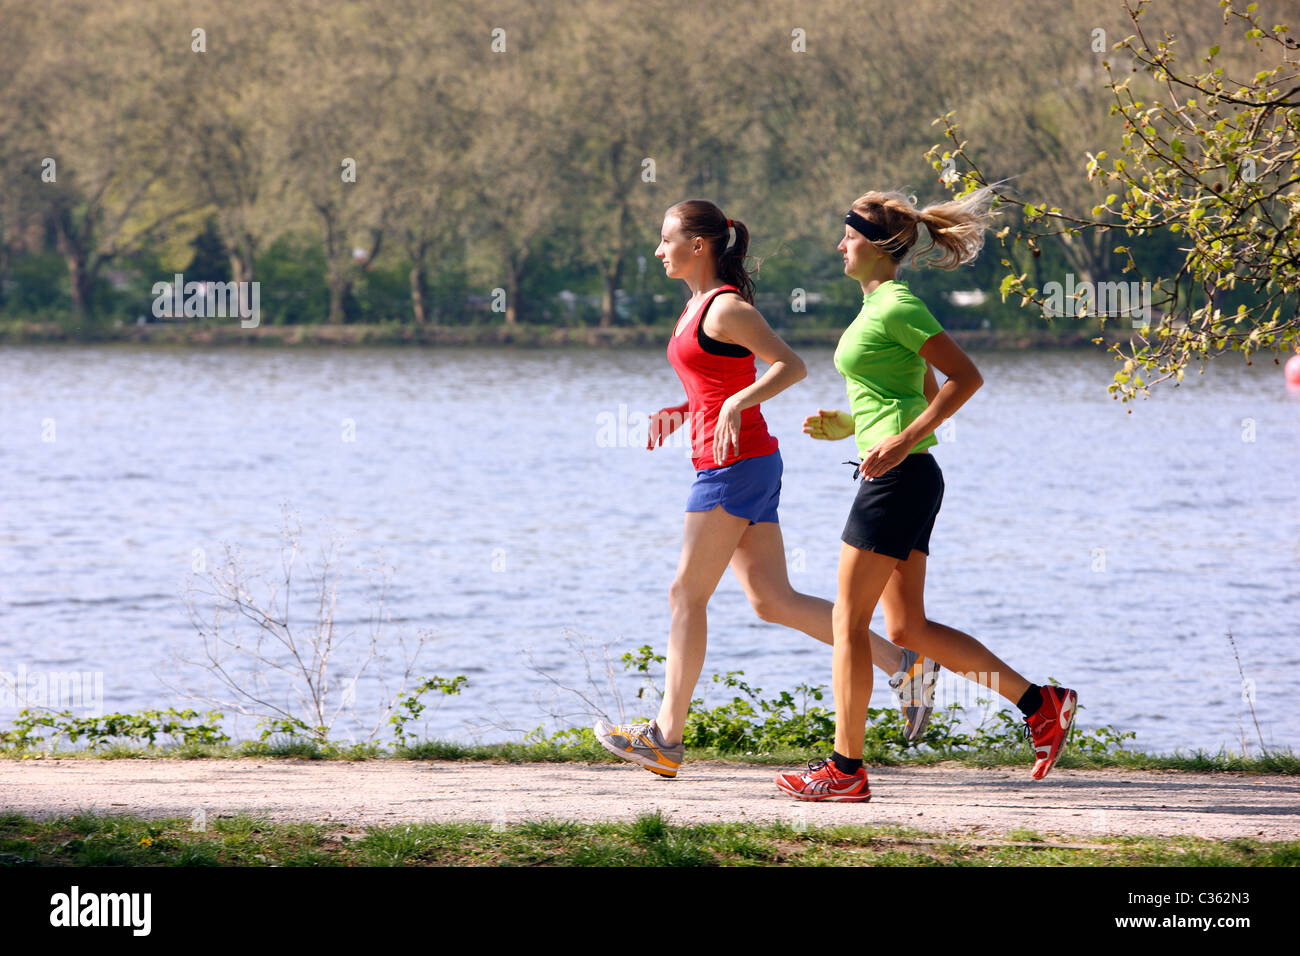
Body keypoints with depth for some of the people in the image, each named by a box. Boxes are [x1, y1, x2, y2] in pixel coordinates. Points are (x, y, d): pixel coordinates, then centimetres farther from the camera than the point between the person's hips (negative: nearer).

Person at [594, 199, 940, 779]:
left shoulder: (725, 308, -10)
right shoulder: (700, 305, 19)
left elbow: (791, 366, -17)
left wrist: (736, 406, -28)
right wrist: (679, 412, 17)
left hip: (736, 466, -10)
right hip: (737, 465, 10)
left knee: (687, 595, -5)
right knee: (772, 601, 4)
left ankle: (667, 737, -3)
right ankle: (902, 664, 1)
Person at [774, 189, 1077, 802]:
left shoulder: (897, 305, -12)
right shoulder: (881, 306, 17)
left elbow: (965, 377, -18)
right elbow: (926, 395, 25)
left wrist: (904, 439, -23)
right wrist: (845, 425, 17)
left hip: (899, 477, -10)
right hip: (904, 478, 10)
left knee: (849, 619, -5)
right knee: (907, 628, 10)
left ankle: (845, 769, 0)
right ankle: (1041, 704, 9)